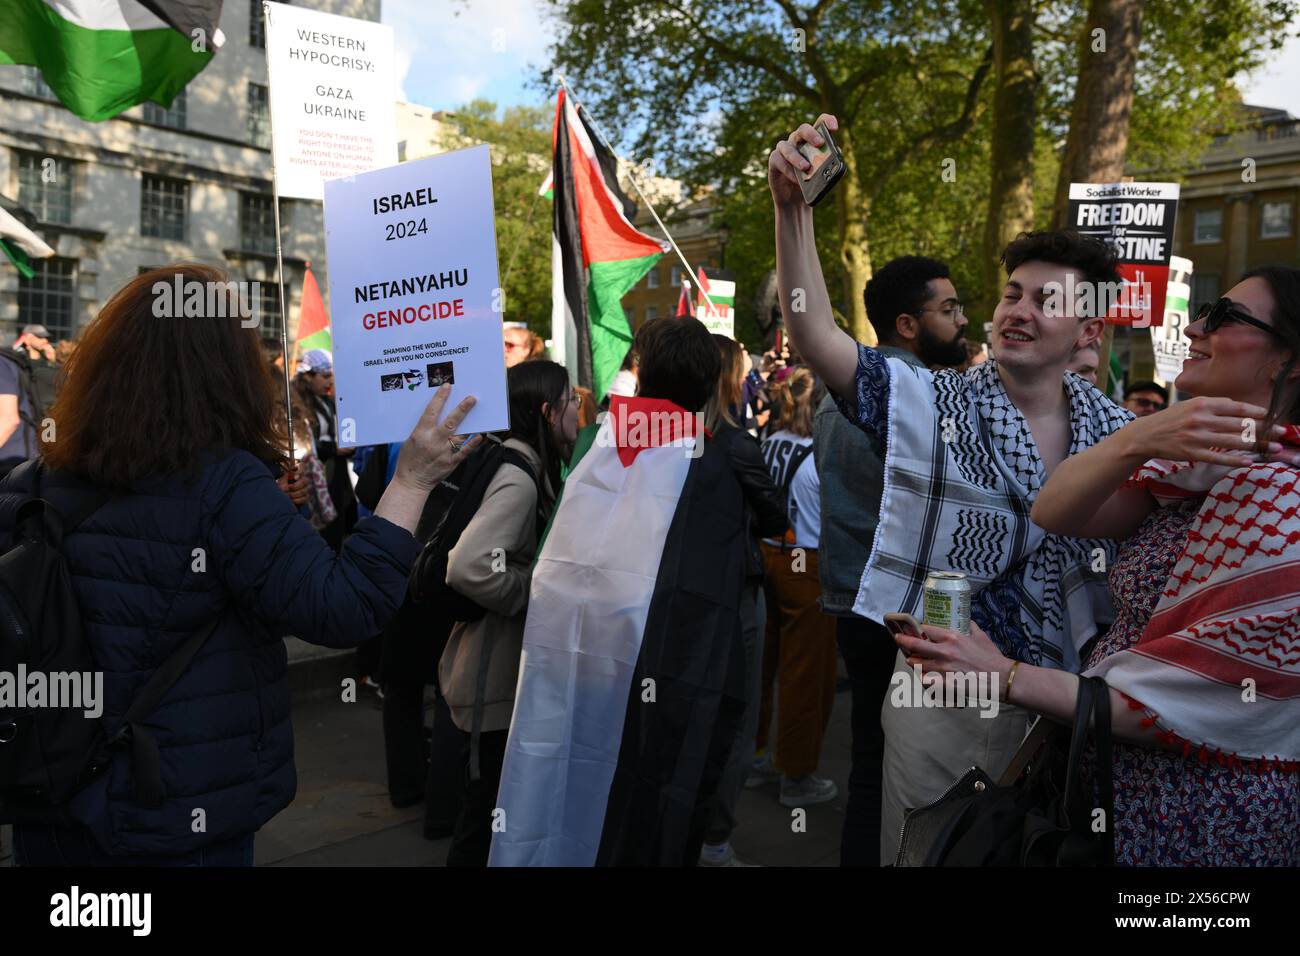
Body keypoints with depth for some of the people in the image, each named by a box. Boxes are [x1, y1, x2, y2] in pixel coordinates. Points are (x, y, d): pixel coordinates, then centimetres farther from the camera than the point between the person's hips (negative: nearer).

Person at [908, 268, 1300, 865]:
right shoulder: (1207, 464, 3)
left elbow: (1183, 711, -23)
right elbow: (1053, 512, -10)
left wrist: (1005, 677, -21)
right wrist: (1141, 439, -27)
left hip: (1197, 815, -7)